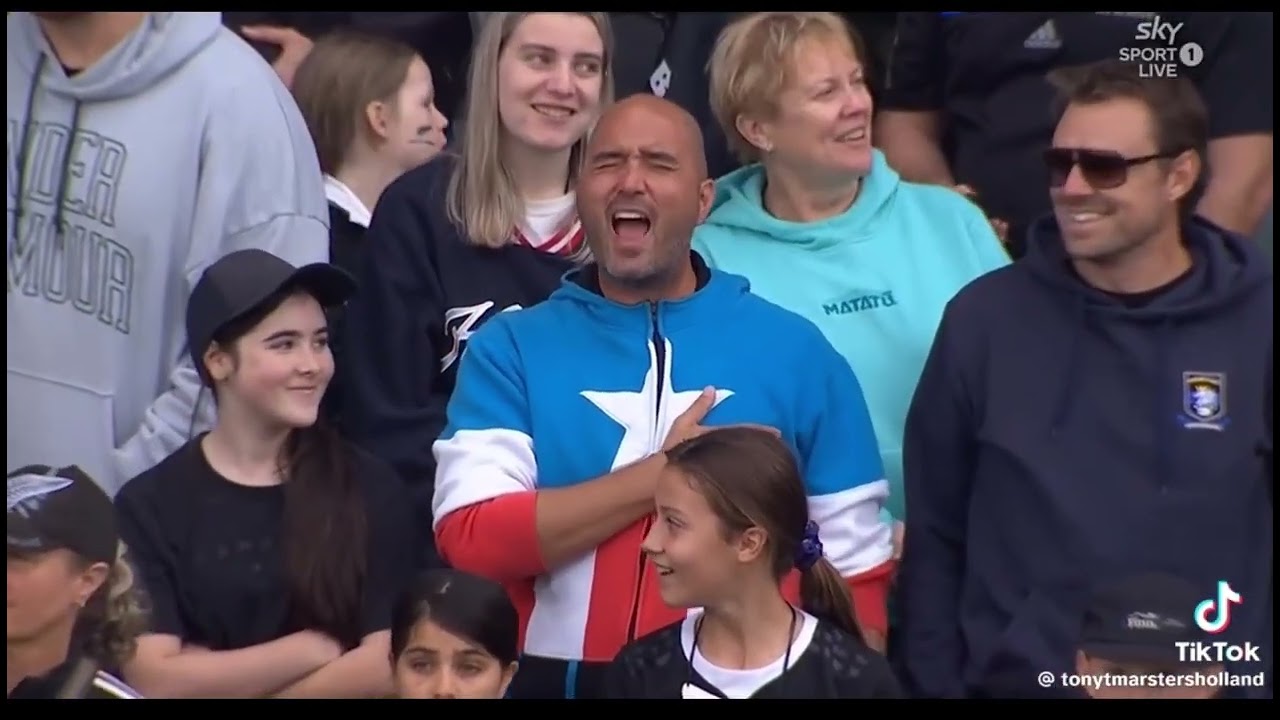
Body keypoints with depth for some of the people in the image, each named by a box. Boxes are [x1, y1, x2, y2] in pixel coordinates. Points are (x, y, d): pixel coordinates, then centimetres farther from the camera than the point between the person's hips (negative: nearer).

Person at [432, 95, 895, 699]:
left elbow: (857, 566, 3)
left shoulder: (793, 350, 1)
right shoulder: (510, 347, 0)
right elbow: (470, 537, -13)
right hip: (558, 680, 0)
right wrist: (663, 471, -15)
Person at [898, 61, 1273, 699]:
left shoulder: (1260, 326, 2)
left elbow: (1261, 547, 6)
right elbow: (933, 534, 8)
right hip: (1016, 679, 0)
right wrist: (936, 685, 2)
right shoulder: (986, 318, 4)